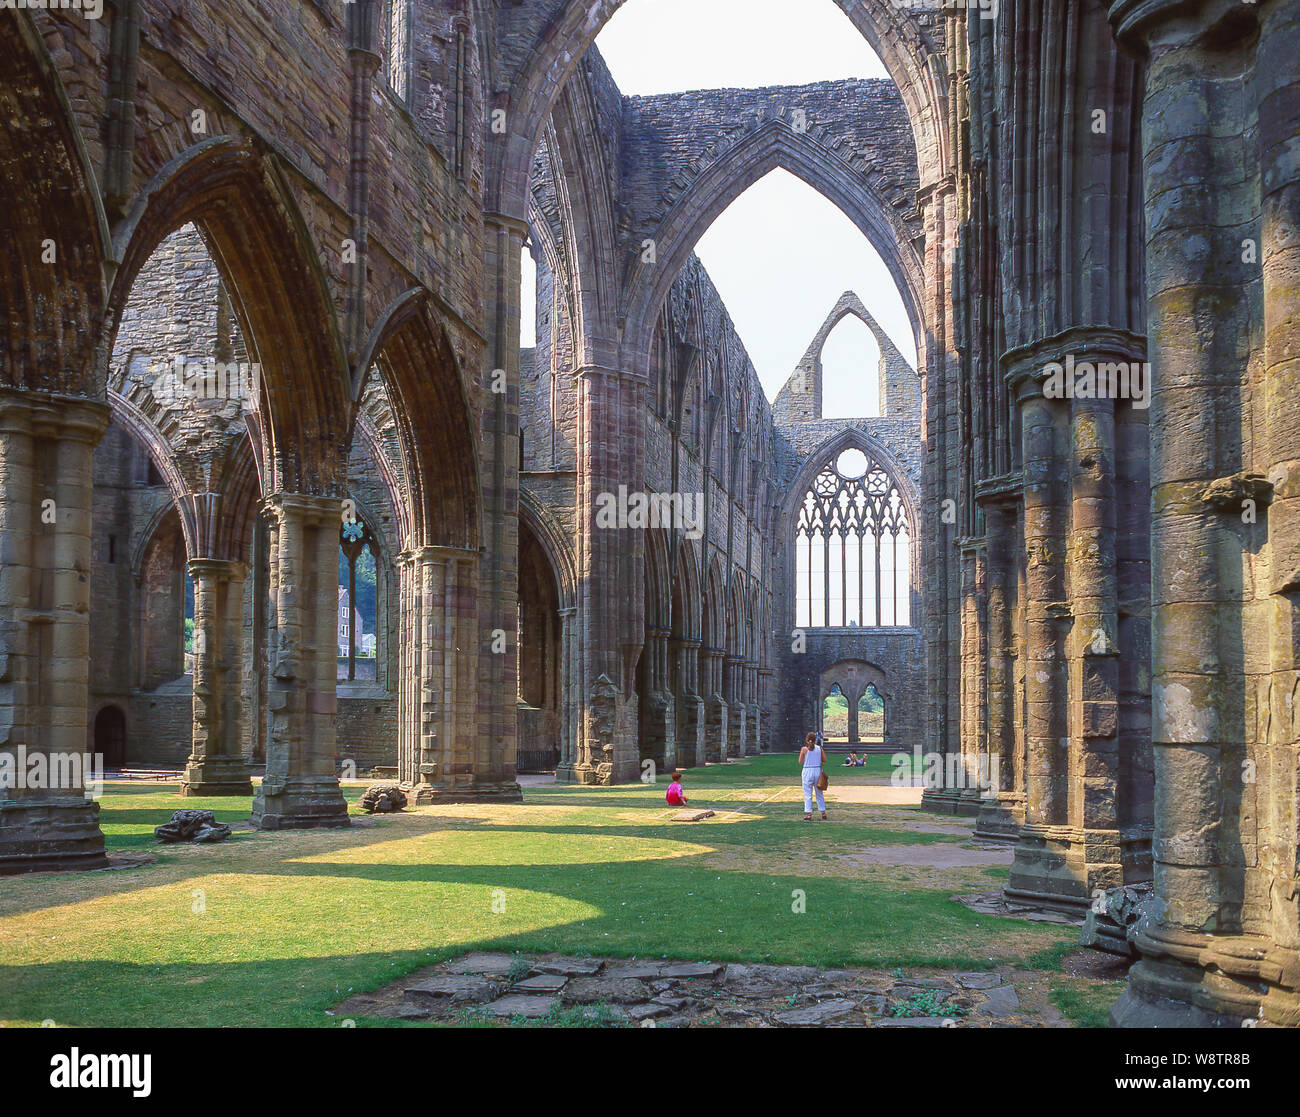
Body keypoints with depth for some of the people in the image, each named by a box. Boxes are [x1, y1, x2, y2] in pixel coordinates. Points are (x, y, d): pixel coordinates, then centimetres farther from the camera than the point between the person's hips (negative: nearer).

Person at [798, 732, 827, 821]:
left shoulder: (804, 749, -6)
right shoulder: (819, 748, 1)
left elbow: (800, 762, -2)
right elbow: (825, 759, 1)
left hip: (807, 771, -3)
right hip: (818, 771, 3)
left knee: (807, 794, 1)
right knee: (819, 793, 14)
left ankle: (808, 814, -4)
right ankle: (823, 812, 18)